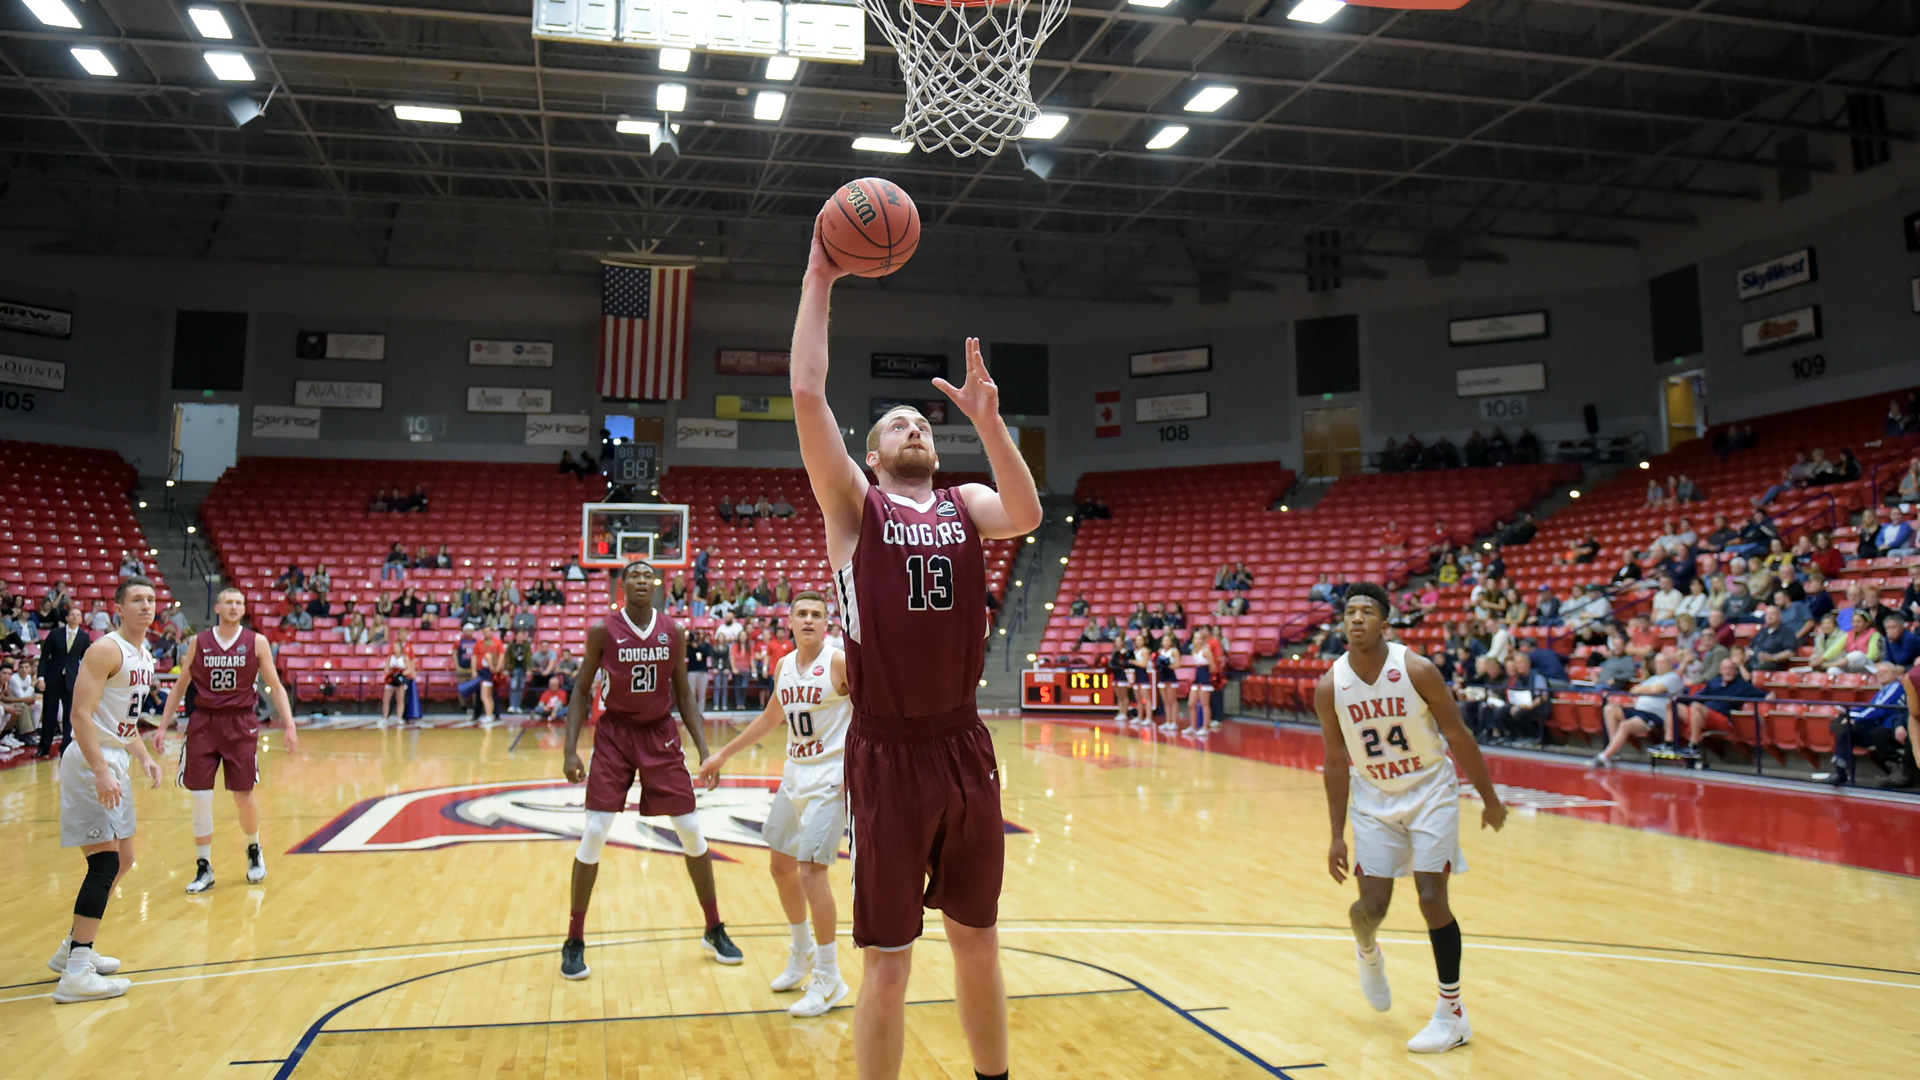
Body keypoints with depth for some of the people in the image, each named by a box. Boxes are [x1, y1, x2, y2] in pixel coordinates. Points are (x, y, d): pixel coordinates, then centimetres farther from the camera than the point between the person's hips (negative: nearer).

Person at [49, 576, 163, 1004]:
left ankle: (73, 948, 30)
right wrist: (101, 771, -28)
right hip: (92, 763, -10)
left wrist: (144, 756, 13)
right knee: (105, 861, -13)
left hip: (116, 762, 10)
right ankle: (76, 974, -8)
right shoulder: (106, 650, -15)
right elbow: (81, 714, -22)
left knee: (122, 861, 16)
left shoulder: (144, 655, 14)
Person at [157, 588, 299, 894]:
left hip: (241, 724, -1)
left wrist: (289, 724, -7)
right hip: (203, 722, 1)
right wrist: (164, 725, 8)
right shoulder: (199, 643, 4)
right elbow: (180, 686, 13)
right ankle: (204, 868, 13)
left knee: (243, 796, 2)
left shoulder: (256, 642, 0)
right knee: (200, 798, 1)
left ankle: (254, 850, 28)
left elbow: (275, 686, 2)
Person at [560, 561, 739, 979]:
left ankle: (714, 931, 20)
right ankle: (574, 942, 9)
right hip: (615, 733, -2)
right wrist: (570, 750, -10)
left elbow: (684, 695, 4)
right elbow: (581, 691, -1)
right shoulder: (603, 631, -8)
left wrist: (704, 750, -2)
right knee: (594, 834, -7)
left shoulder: (673, 631, -2)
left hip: (661, 734, 2)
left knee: (692, 831, 4)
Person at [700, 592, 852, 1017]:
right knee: (781, 865, 15)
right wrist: (723, 755, 24)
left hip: (829, 780, -8)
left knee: (811, 870, -13)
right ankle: (802, 956, 36)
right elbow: (770, 717, 22)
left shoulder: (839, 662, -13)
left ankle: (829, 979, 1)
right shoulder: (784, 666, 8)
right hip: (794, 775, 8)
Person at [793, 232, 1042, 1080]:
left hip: (965, 747, 3)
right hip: (888, 754, -3)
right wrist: (818, 279, -8)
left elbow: (1026, 515, -13)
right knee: (888, 962, 5)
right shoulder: (854, 505, 1)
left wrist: (987, 419, -20)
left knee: (978, 943, 17)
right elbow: (807, 395, -11)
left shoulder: (965, 504, 10)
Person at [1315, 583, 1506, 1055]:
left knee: (1432, 897, -9)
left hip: (1430, 792, -2)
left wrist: (1490, 799, -3)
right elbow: (1336, 762, -4)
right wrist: (1337, 836, -2)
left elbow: (1458, 738, -9)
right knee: (1371, 905, 0)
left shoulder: (1417, 670, -20)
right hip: (1374, 799, 2)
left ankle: (1452, 1014, 8)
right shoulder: (1330, 687, -14)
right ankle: (1368, 954, 37)